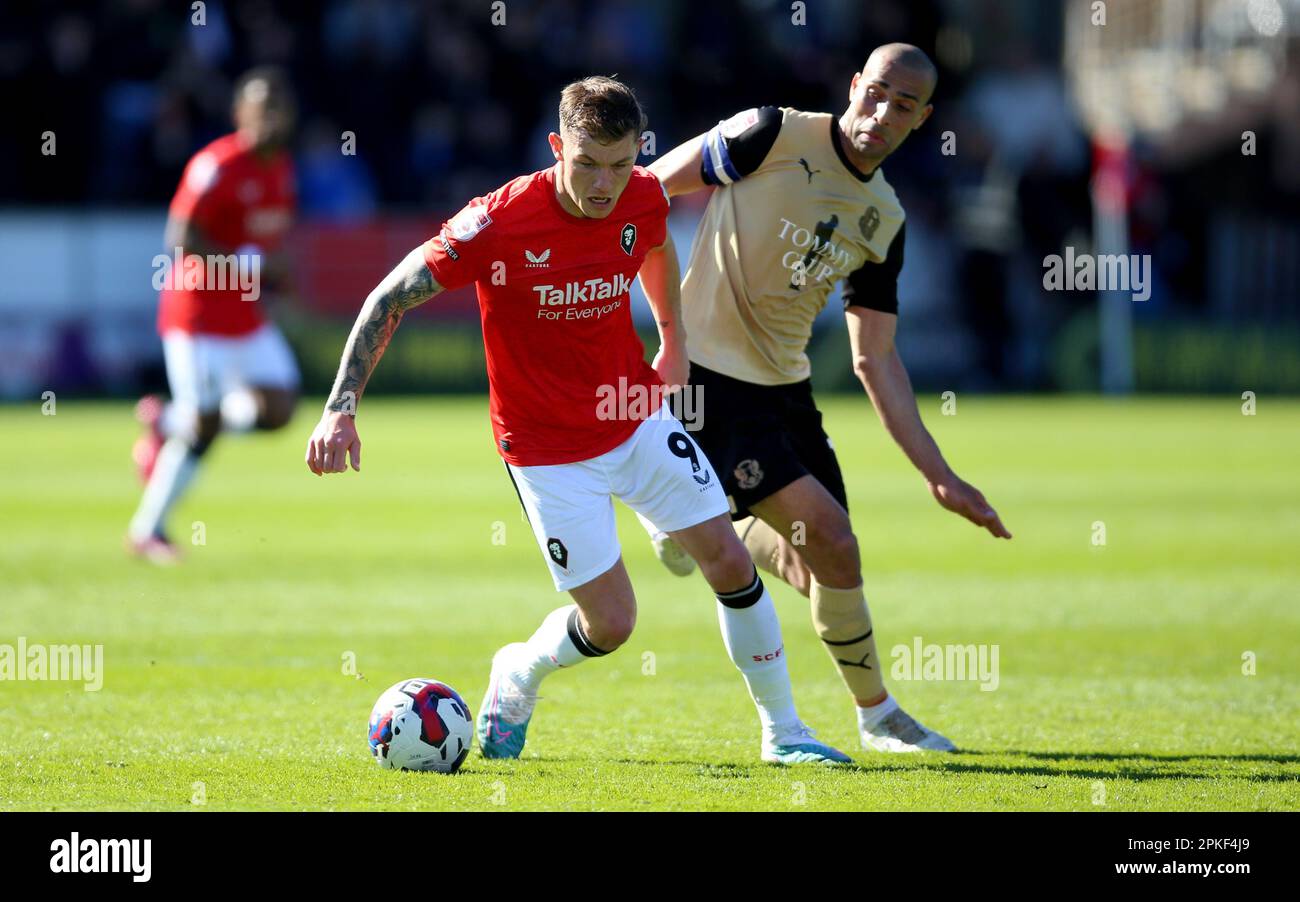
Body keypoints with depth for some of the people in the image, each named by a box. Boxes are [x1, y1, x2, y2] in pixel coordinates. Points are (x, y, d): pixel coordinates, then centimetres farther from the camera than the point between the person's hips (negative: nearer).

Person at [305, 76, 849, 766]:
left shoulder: (644, 200, -9)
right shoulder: (499, 223, -25)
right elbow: (390, 298, -19)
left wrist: (674, 337, 23)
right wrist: (341, 408, -24)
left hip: (637, 418, 5)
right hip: (548, 448, -5)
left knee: (730, 561, -2)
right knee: (611, 624, -7)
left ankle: (783, 734, 15)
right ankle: (516, 679, 26)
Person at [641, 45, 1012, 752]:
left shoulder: (884, 221, 6)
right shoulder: (774, 137, -13)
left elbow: (874, 360, 9)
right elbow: (649, 186, -6)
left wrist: (938, 475, 3)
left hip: (785, 386, 7)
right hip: (710, 375, -7)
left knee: (815, 565, 5)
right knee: (833, 543, -14)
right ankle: (877, 717, 4)